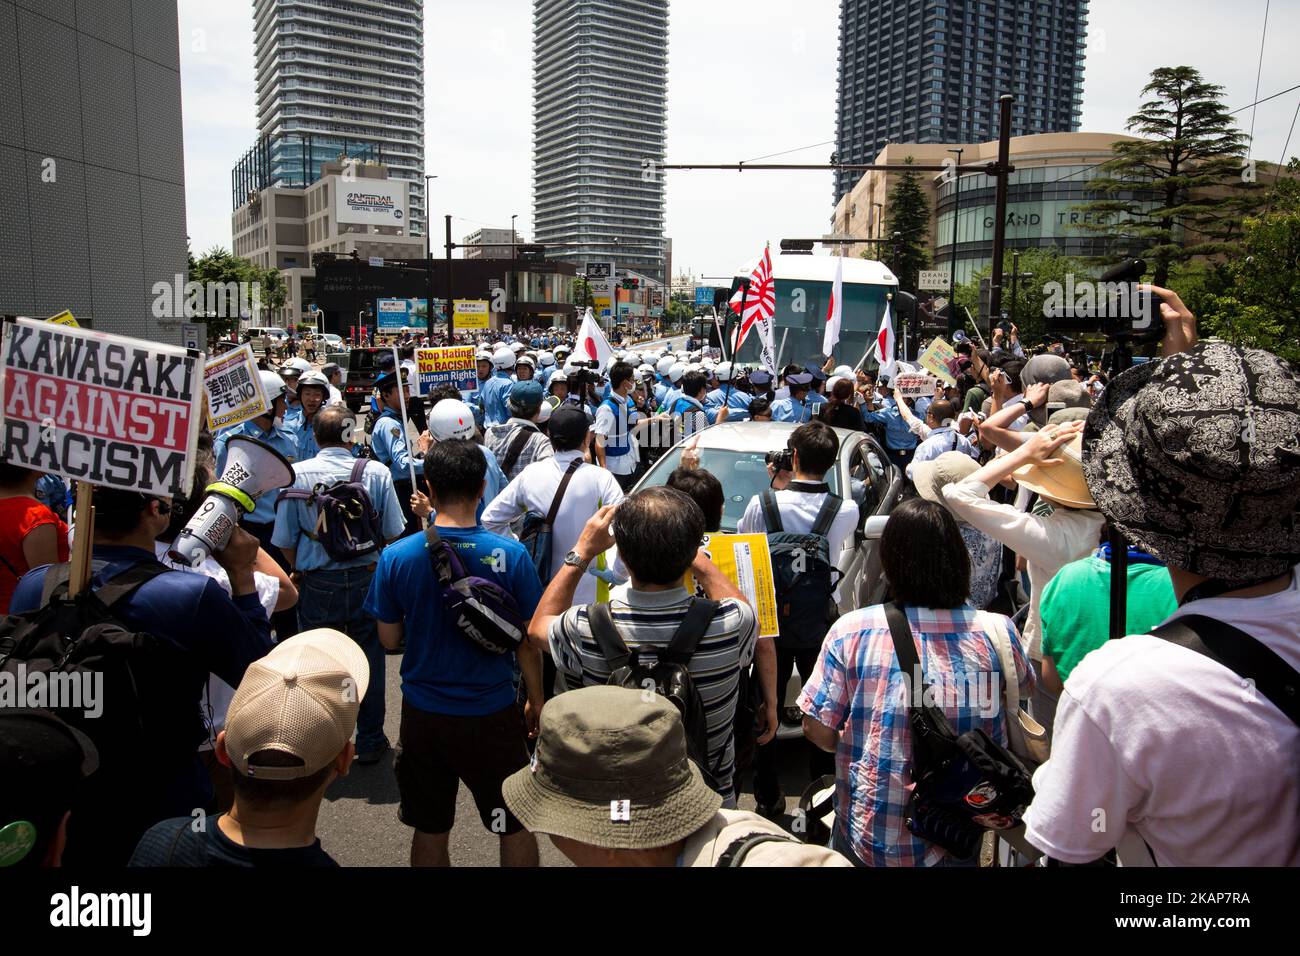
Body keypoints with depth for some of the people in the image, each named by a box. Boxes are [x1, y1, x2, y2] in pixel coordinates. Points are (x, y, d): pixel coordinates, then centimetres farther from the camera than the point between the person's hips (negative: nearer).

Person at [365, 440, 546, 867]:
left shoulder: (396, 556, -12)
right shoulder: (510, 555, -16)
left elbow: (389, 640, -3)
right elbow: (528, 642, -8)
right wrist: (536, 700, 7)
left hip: (423, 715, 2)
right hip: (493, 715, -1)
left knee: (430, 830, 20)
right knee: (515, 827, 17)